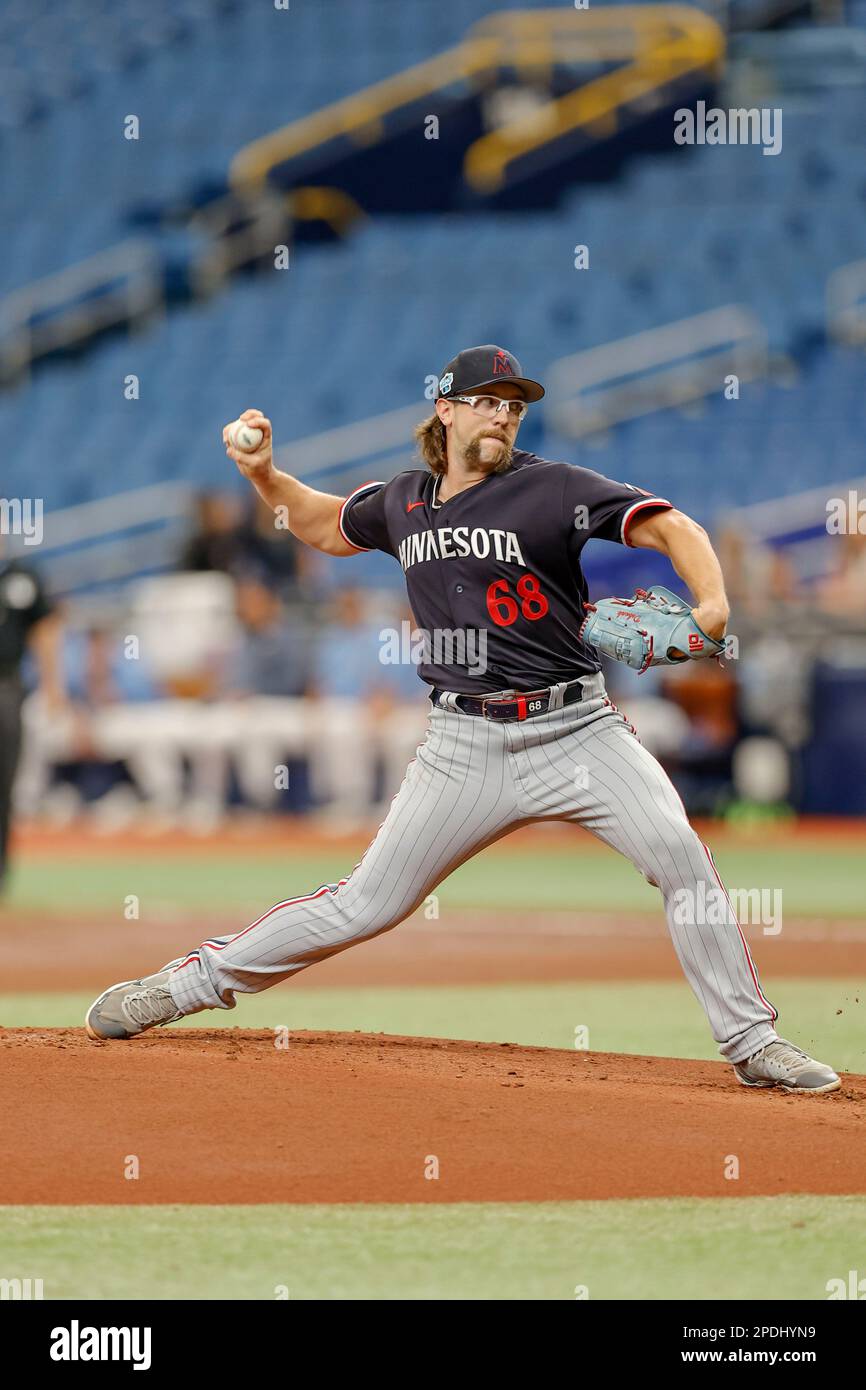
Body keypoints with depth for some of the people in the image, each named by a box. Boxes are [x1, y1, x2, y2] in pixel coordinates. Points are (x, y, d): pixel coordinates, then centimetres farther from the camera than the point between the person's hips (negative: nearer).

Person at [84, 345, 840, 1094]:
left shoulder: (553, 488, -5)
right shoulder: (403, 502, 9)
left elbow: (672, 528, -14)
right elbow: (327, 526, 30)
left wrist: (711, 608, -32)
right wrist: (265, 475, 12)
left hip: (576, 730, -2)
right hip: (466, 744, 2)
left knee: (681, 856, -20)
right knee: (368, 904, 2)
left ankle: (751, 1042, -9)